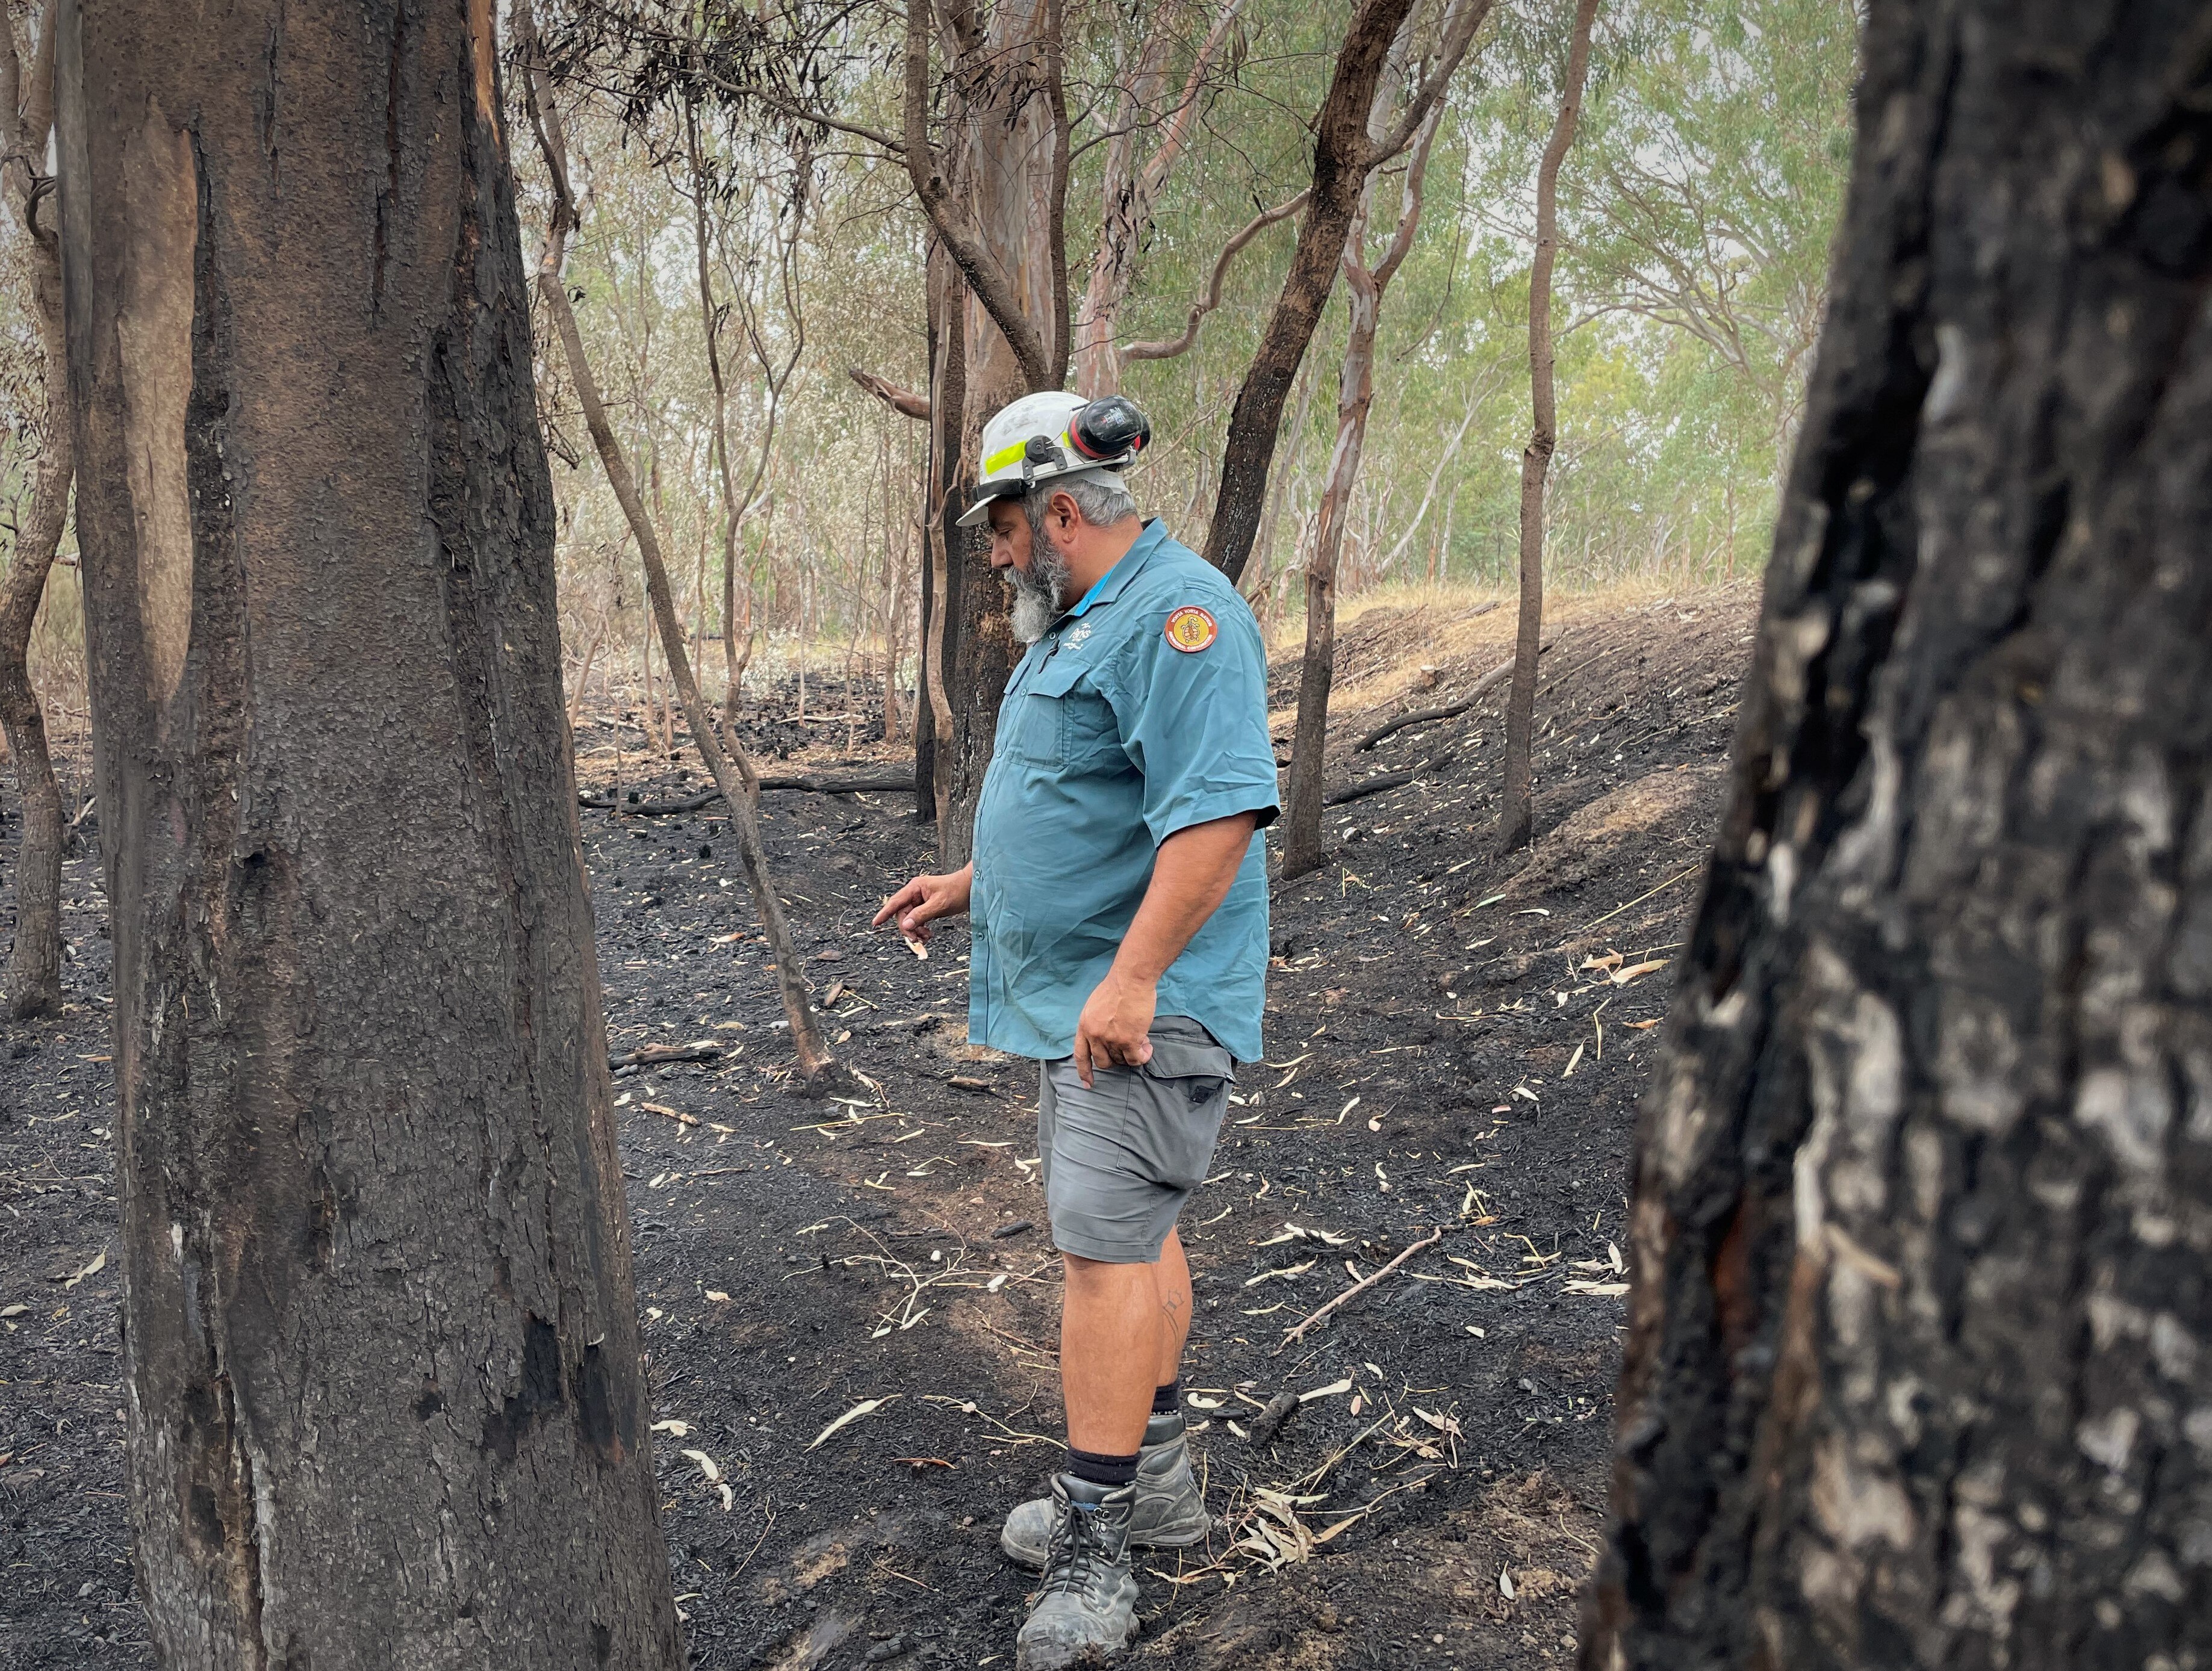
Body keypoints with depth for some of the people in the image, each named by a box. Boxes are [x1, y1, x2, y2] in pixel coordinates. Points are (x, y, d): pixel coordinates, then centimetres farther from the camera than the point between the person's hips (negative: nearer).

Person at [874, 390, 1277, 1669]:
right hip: (1075, 991, 11)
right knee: (1135, 1229, 17)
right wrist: (970, 884, 24)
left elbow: (1216, 809, -27)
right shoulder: (1083, 619, 17)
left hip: (1143, 1005, -11)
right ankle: (1156, 1482, 31)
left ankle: (1094, 1555, 0)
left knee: (1109, 1246, -9)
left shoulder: (1178, 614, -18)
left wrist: (1132, 979, -29)